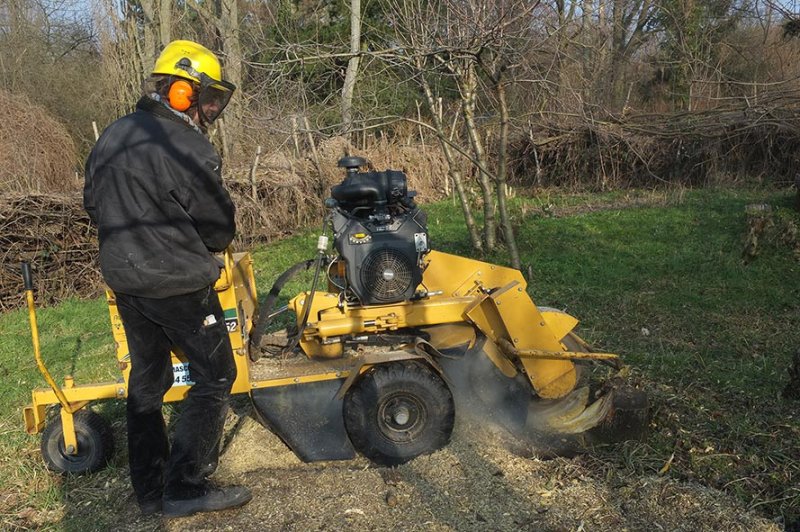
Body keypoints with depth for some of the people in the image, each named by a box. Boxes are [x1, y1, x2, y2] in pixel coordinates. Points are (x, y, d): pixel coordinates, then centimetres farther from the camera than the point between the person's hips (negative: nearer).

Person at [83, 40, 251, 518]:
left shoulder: (111, 137, 8)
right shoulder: (188, 150, -18)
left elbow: (94, 205, 17)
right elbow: (220, 227, -12)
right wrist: (200, 249, 9)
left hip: (124, 277, 9)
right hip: (177, 282, -8)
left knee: (146, 378, 16)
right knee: (215, 376, 4)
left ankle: (150, 490, 26)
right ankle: (185, 487, 5)